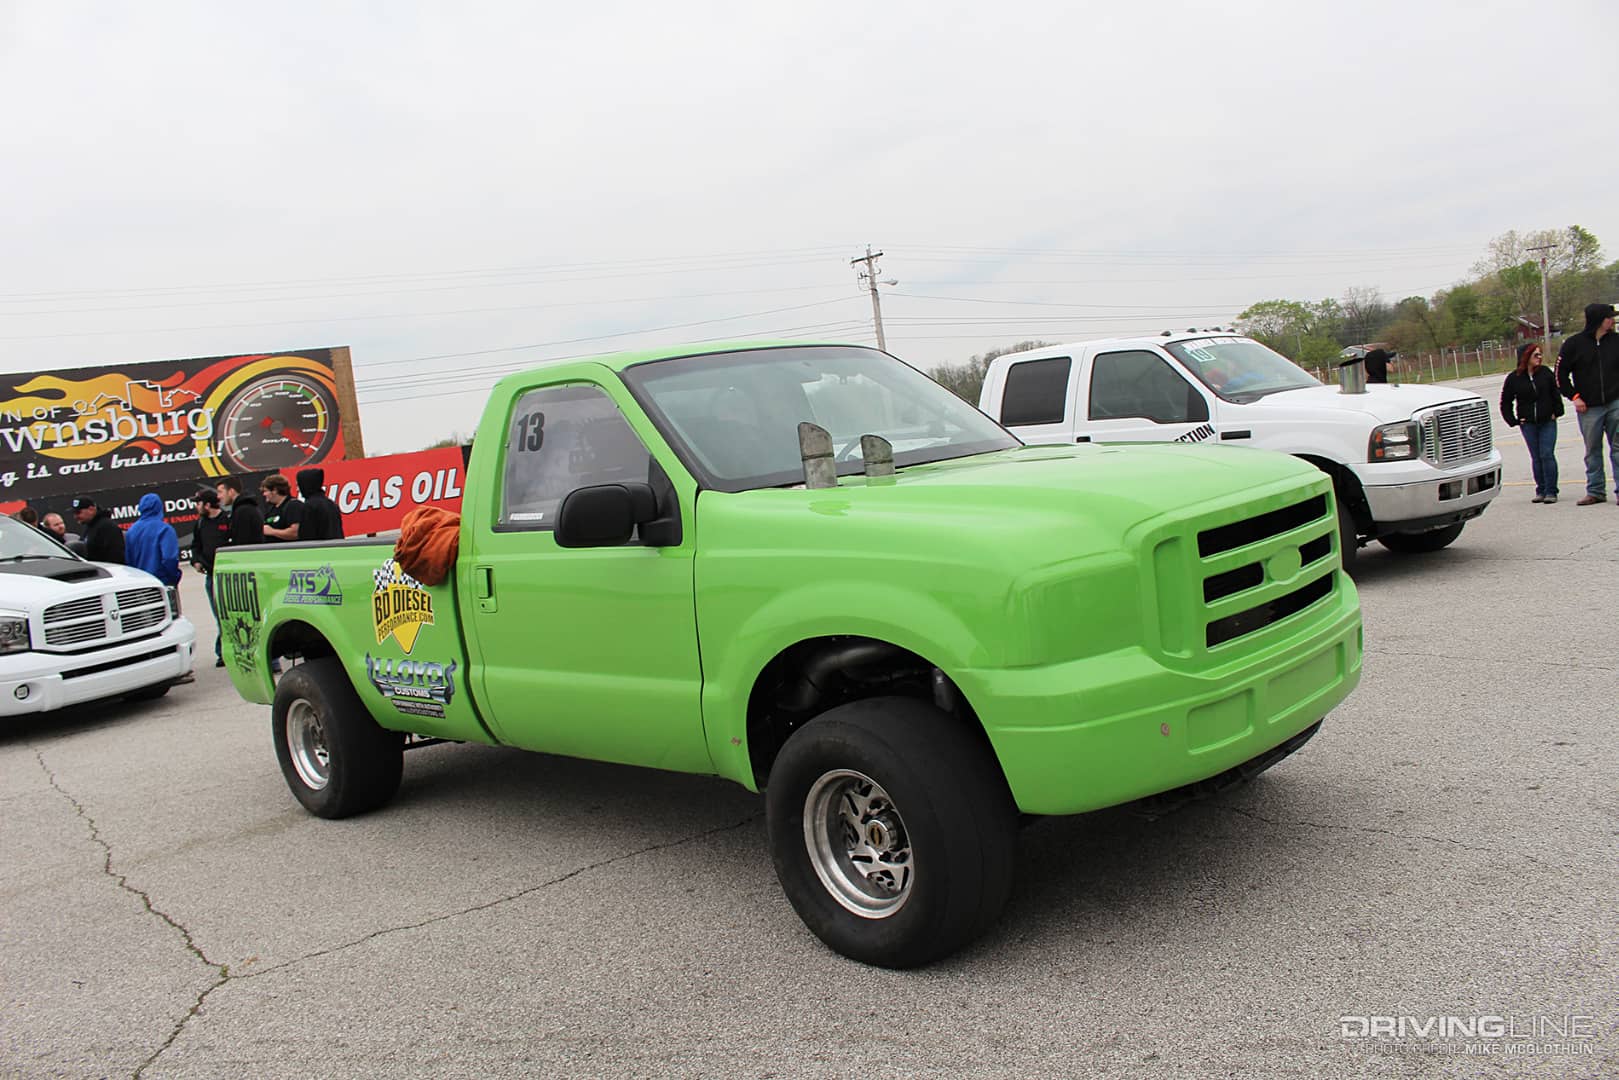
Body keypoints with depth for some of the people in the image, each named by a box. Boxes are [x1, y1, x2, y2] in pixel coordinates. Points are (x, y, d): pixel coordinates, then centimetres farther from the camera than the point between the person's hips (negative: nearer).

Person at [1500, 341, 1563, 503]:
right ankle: (1541, 491, 11)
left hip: (1548, 422, 0)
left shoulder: (1545, 372, 1)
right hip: (1528, 424, 0)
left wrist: (1557, 412, 4)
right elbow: (1505, 403, 7)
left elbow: (1556, 393, 10)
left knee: (1547, 455, -7)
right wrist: (1513, 421, 0)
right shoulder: (1513, 378, -1)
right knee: (1536, 458, 4)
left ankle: (1551, 491, -3)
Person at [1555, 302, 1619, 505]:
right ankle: (1595, 491, 15)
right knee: (1592, 451, 7)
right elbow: (1560, 374, 2)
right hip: (1588, 408, -1)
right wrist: (1574, 397, -5)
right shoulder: (1573, 344, -2)